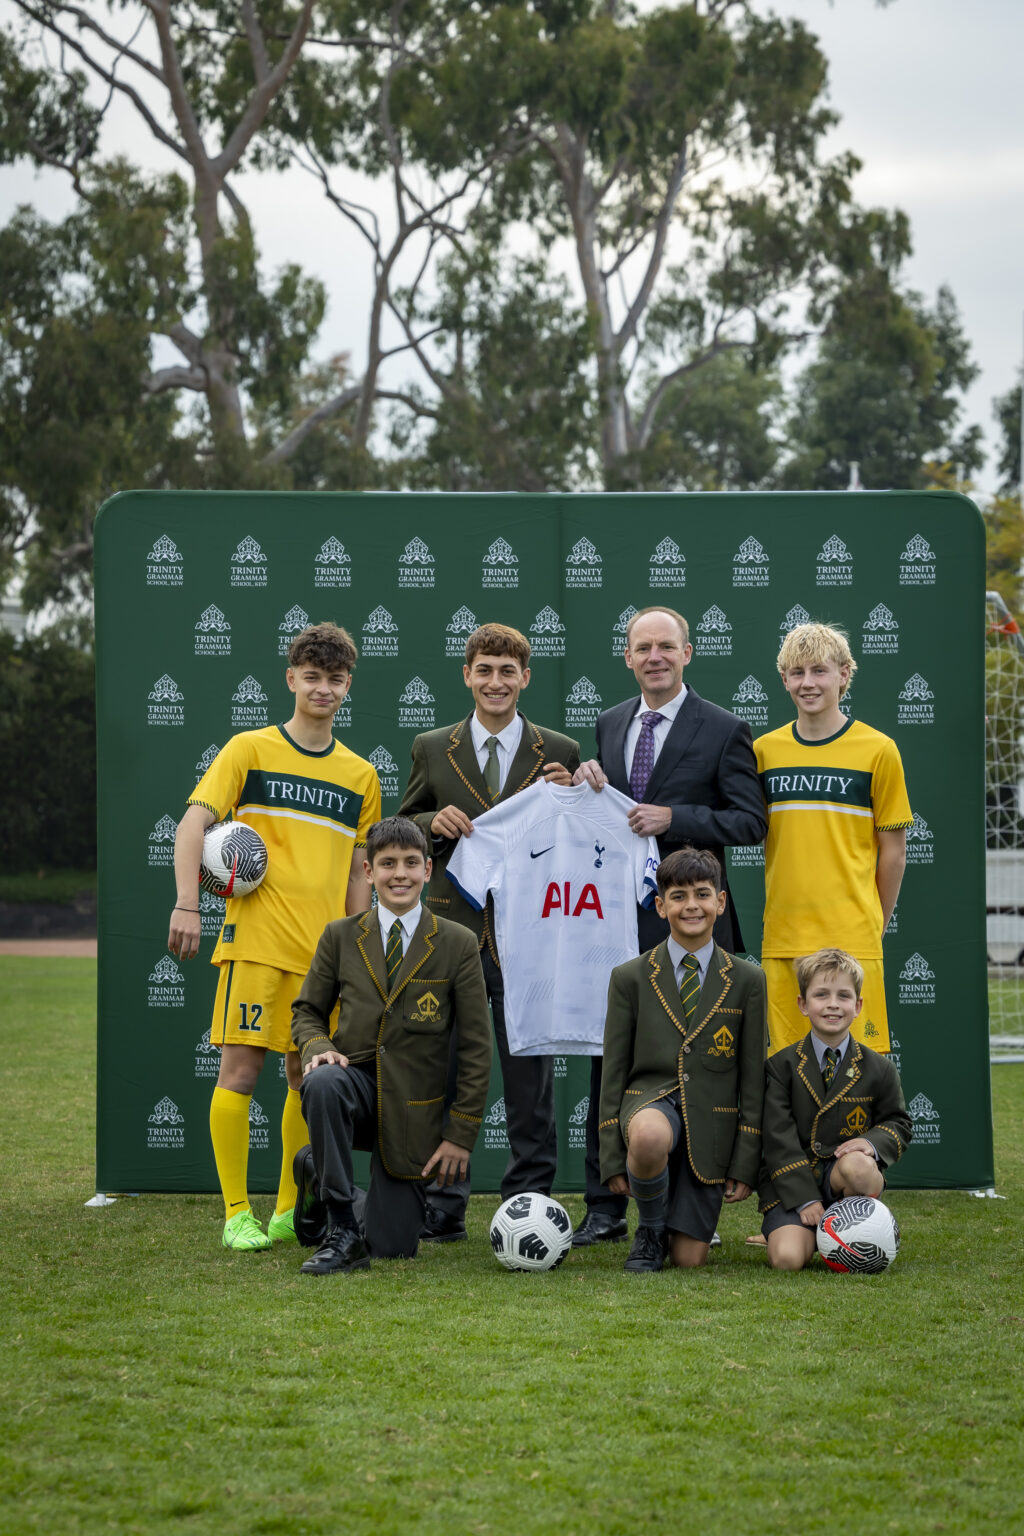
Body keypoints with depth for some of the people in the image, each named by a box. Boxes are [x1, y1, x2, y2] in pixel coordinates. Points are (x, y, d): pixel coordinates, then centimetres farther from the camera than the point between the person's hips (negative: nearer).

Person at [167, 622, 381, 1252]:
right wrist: (187, 905, -18)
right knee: (241, 1067, -8)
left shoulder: (360, 775, 13)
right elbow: (194, 822, -6)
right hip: (255, 938, -4)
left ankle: (290, 1211, 17)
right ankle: (237, 1214, -1)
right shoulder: (249, 749, 3)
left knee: (308, 1075, 6)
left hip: (324, 947, 4)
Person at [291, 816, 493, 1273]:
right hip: (356, 1080, 1)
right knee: (323, 1083, -38)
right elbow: (307, 1010, 12)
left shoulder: (458, 944, -1)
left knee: (394, 1248, -4)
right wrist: (317, 1047, -12)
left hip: (413, 1110, 0)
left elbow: (475, 1047, 0)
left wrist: (461, 1133, -4)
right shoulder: (340, 936, 4)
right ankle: (343, 1230, -24)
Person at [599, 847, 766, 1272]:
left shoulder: (747, 981, 5)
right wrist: (612, 1159, -2)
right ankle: (650, 1230, -8)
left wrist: (746, 1163, 0)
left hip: (711, 1122, 1)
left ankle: (675, 1232, 35)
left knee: (689, 1259, -4)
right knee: (650, 1136, -40)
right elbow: (614, 1069, 4)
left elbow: (753, 1076, 5)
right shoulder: (630, 978, 3)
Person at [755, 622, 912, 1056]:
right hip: (781, 938, 3)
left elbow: (893, 849, 4)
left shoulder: (877, 750, 0)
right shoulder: (764, 750, 8)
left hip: (852, 937, -3)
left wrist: (876, 924, 6)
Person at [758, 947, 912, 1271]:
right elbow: (779, 1139, -5)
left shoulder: (879, 1069, 5)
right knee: (787, 1258, -26)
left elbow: (898, 1123, 13)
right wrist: (806, 1199, -16)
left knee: (858, 1167, -37)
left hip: (842, 1180, 1)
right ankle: (815, 1230, 11)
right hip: (791, 1183, -1)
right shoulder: (782, 1065, 1)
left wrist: (872, 1143, -13)